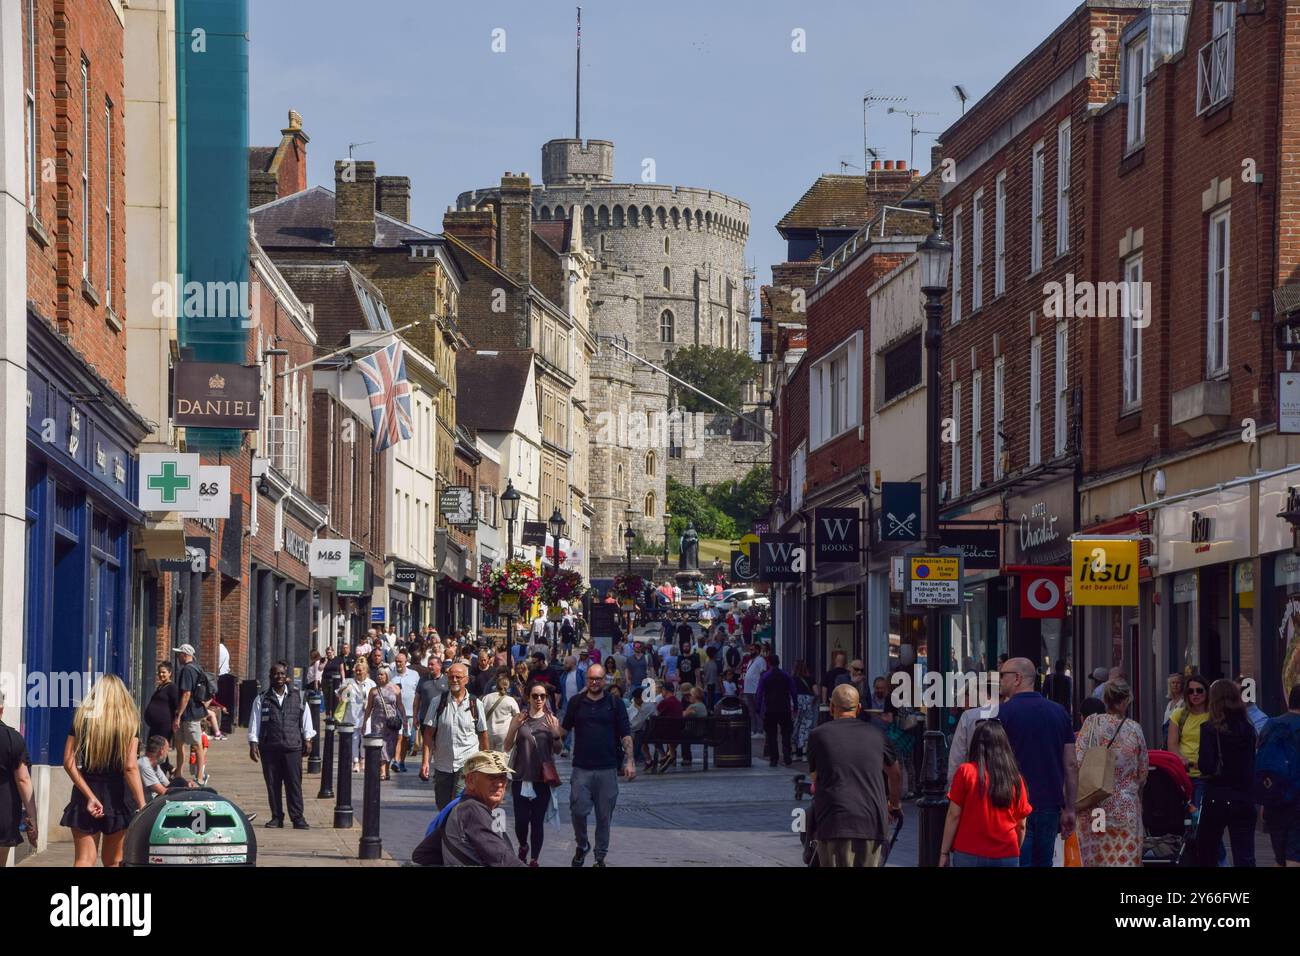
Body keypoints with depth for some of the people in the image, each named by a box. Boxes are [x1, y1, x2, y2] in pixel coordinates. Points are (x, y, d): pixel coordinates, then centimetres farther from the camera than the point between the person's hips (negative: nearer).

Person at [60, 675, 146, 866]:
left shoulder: (81, 718, 1)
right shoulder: (128, 722, -3)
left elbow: (69, 762, -6)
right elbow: (131, 767, -11)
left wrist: (90, 796, -10)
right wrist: (142, 807, -12)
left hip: (86, 794, 0)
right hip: (117, 797, 0)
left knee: (84, 860, -2)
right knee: (113, 862, 13)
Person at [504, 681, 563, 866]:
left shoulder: (551, 720, 5)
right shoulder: (519, 718, 4)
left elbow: (557, 750, 7)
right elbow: (507, 748, 3)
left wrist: (556, 733, -11)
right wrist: (513, 728, -13)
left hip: (542, 779, 0)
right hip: (521, 777, 0)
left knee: (537, 822, -1)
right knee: (521, 820, -4)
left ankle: (534, 860, 7)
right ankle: (523, 846, 25)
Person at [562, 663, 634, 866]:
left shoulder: (614, 704, 5)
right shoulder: (576, 703, 8)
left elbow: (626, 735, 4)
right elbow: (564, 729, 12)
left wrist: (629, 761, -5)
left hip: (607, 768, 0)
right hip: (581, 768, 0)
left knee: (604, 815, 3)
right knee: (578, 811, -7)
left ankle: (601, 856, 14)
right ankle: (582, 846, 18)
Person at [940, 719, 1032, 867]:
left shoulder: (966, 772, -4)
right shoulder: (1015, 778, 3)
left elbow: (953, 816, -5)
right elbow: (1021, 825, 8)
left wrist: (944, 852, 1)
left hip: (969, 855, -2)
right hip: (1007, 856, 2)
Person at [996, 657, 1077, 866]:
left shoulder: (1002, 713, -6)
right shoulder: (1059, 712, 9)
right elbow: (1071, 765, 8)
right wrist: (1069, 809, 12)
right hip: (1050, 805, 5)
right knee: (1043, 862, 12)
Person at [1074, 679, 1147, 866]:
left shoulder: (1092, 723, -5)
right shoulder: (1135, 729, -1)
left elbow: (1078, 761, -11)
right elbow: (1142, 773, 6)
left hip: (1095, 804, 0)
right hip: (1127, 807, 0)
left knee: (1094, 858, 6)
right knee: (1125, 859, 2)